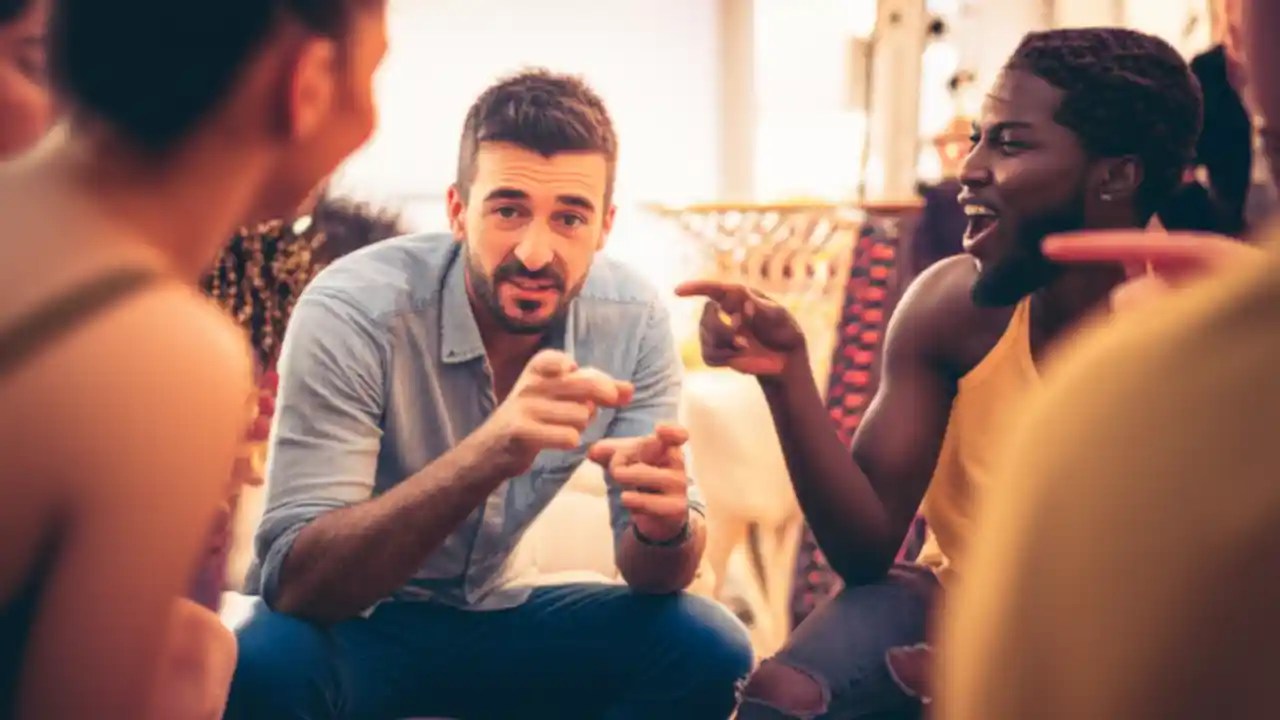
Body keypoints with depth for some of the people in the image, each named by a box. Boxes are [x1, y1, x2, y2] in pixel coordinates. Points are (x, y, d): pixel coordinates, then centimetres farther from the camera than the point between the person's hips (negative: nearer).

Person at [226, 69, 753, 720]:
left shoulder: (633, 320, -12)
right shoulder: (353, 312, -24)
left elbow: (651, 573, -8)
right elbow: (294, 578, -32)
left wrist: (665, 519, -33)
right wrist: (488, 453, -46)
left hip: (492, 616, 4)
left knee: (708, 651, -18)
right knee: (267, 666, -35)